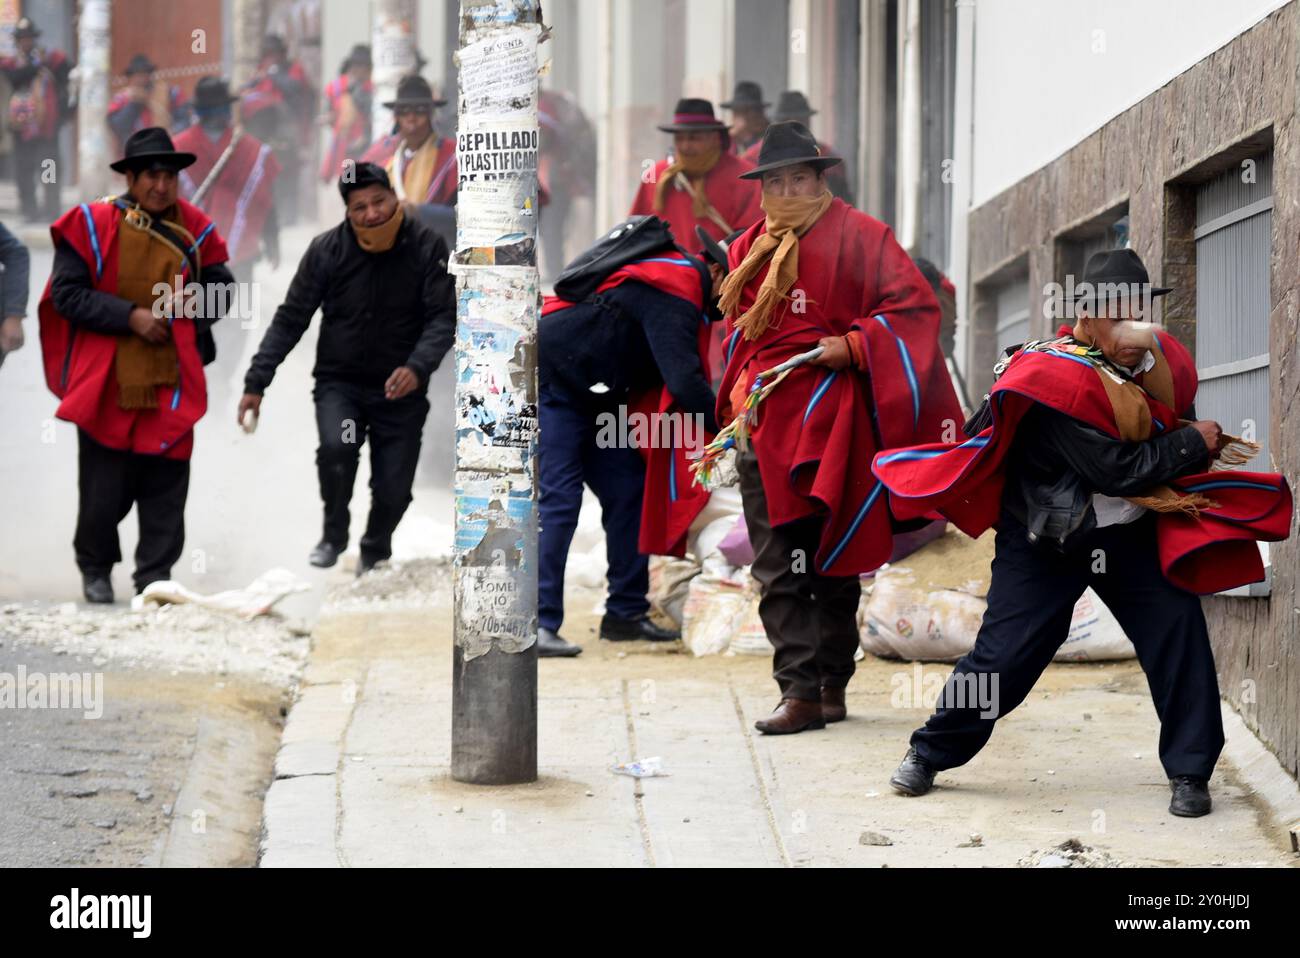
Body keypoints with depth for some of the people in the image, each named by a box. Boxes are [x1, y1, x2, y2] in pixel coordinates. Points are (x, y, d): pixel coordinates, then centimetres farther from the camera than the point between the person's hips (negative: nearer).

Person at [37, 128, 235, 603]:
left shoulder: (194, 228, 6)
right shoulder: (91, 225, -4)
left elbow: (222, 289, 15)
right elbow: (66, 294, -8)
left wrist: (190, 305, -6)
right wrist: (130, 316, -15)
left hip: (171, 381, 3)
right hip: (105, 381, -2)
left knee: (165, 487, 3)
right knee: (103, 488, 3)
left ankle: (155, 577, 14)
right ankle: (95, 570, 25)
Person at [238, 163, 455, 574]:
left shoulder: (426, 247, -10)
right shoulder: (327, 250, -9)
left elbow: (444, 317, -11)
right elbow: (290, 320, -3)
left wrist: (418, 367, -30)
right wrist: (256, 382, -8)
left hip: (400, 389, 1)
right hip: (339, 382, 0)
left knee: (393, 490, -1)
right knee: (336, 446, -29)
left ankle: (375, 552, 34)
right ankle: (334, 535, -1)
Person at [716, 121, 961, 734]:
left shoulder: (858, 237, 0)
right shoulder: (747, 251, 16)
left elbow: (915, 305, -5)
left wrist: (853, 346, -14)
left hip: (831, 416, -5)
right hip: (763, 423, 5)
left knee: (833, 559, 2)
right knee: (777, 568, -1)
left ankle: (831, 684, 7)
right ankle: (801, 690, 2)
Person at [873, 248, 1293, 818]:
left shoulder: (1157, 359, -3)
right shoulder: (1055, 378, -23)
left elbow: (1174, 421, 17)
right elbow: (1116, 471, -26)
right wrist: (1194, 444, -19)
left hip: (1133, 535, 5)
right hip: (1047, 539, -5)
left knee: (1179, 630, -9)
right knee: (1004, 653, -6)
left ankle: (1189, 773, 2)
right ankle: (930, 753, 14)